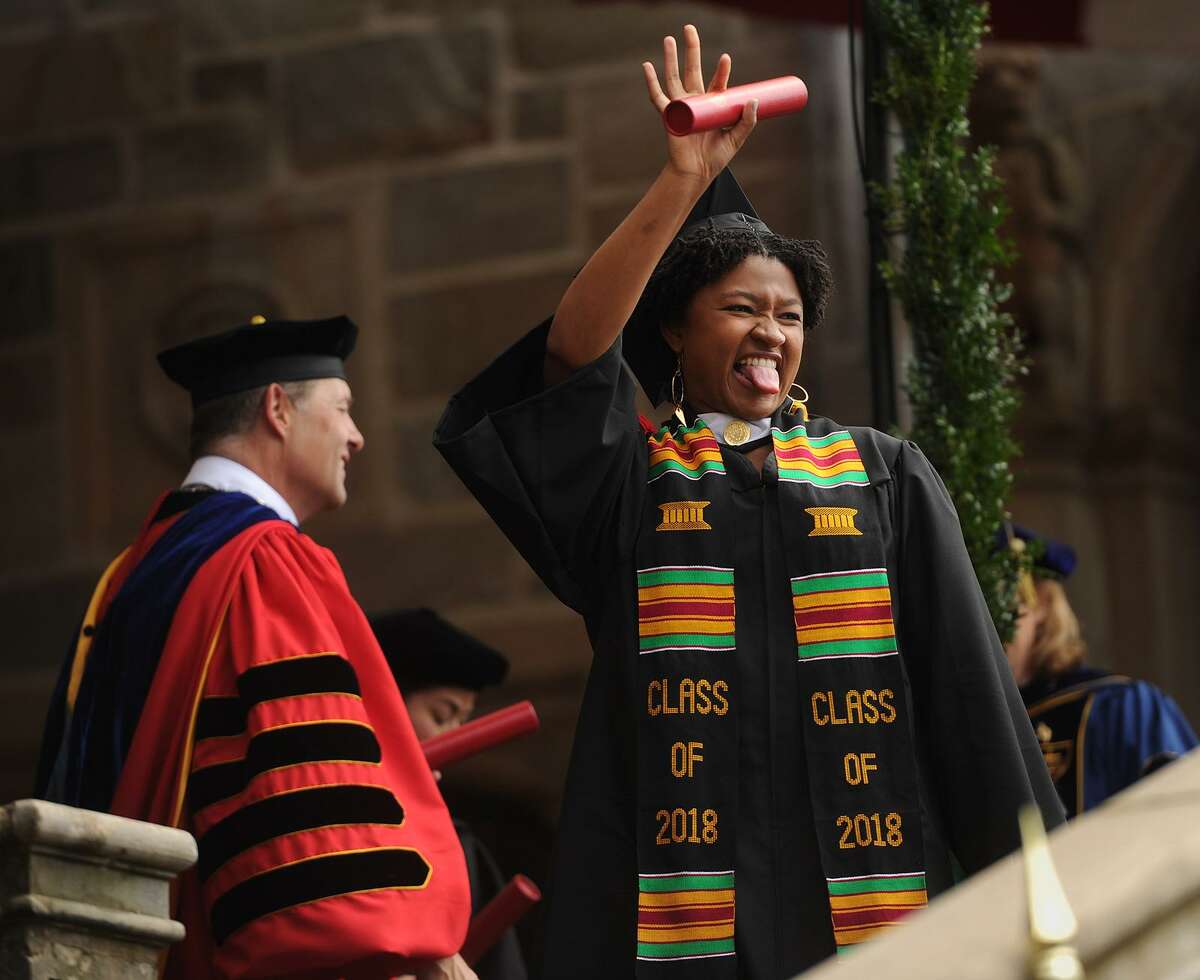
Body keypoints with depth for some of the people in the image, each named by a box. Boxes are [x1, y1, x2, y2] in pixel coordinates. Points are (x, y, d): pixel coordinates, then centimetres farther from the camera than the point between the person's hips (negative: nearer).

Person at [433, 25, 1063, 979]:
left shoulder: (885, 478, 14)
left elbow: (967, 680, 9)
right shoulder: (631, 478, 9)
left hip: (868, 895, 2)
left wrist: (1024, 870, 1)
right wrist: (682, 185, -19)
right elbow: (571, 355, -11)